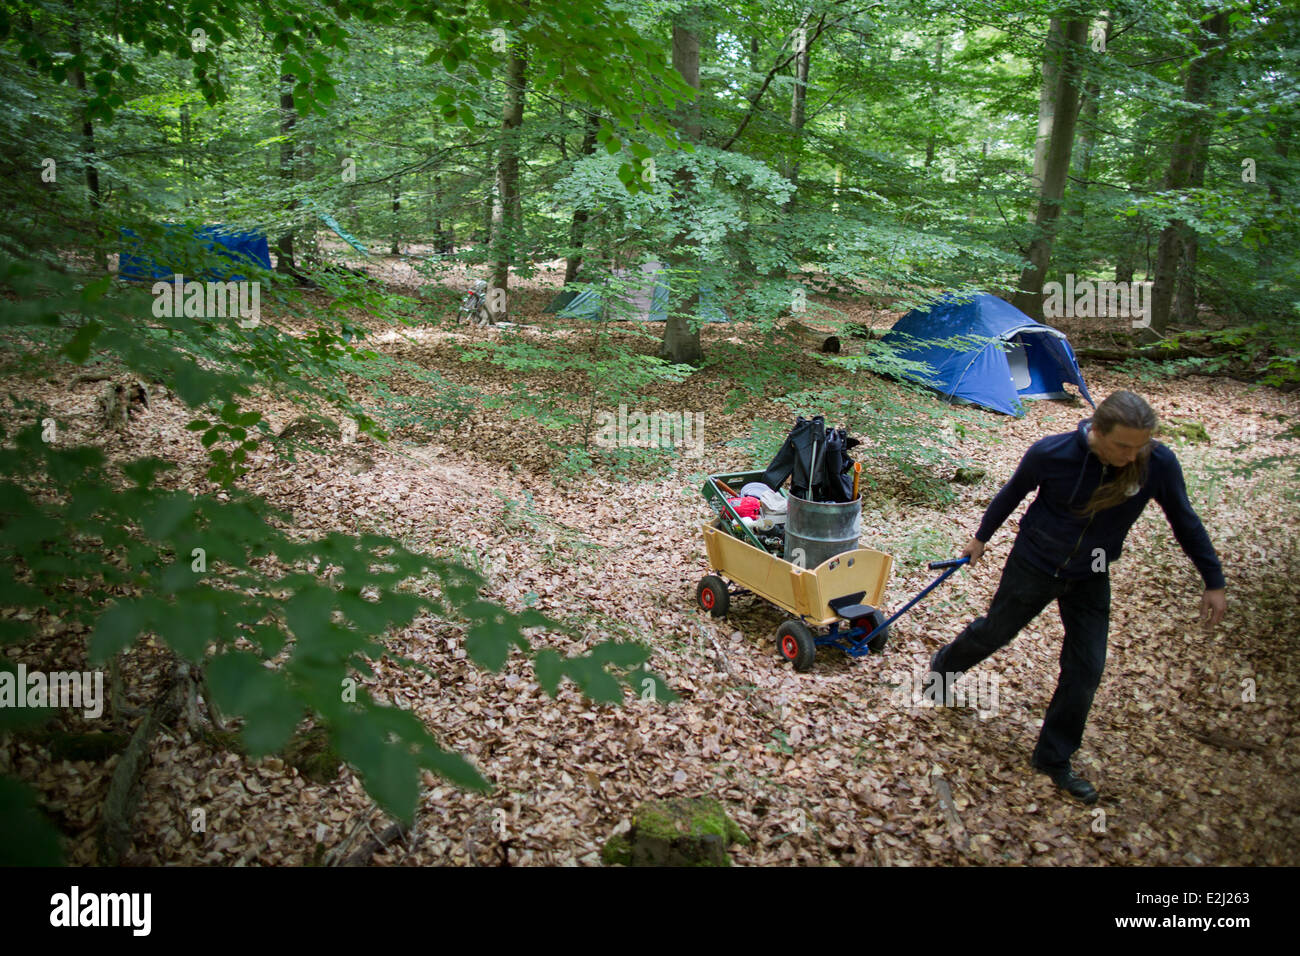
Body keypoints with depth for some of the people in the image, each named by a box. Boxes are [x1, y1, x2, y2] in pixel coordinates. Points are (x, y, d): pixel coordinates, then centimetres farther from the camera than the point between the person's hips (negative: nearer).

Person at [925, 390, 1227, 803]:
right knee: (994, 631, 17)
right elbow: (1012, 493, -6)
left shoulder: (1158, 464, -22)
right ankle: (945, 664, 50)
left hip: (1090, 580, 2)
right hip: (1033, 567, -2)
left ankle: (1054, 759, 22)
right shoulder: (1051, 453, -26)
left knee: (1086, 670, 2)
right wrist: (981, 537, 7)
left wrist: (1213, 582, 2)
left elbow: (1184, 521, -5)